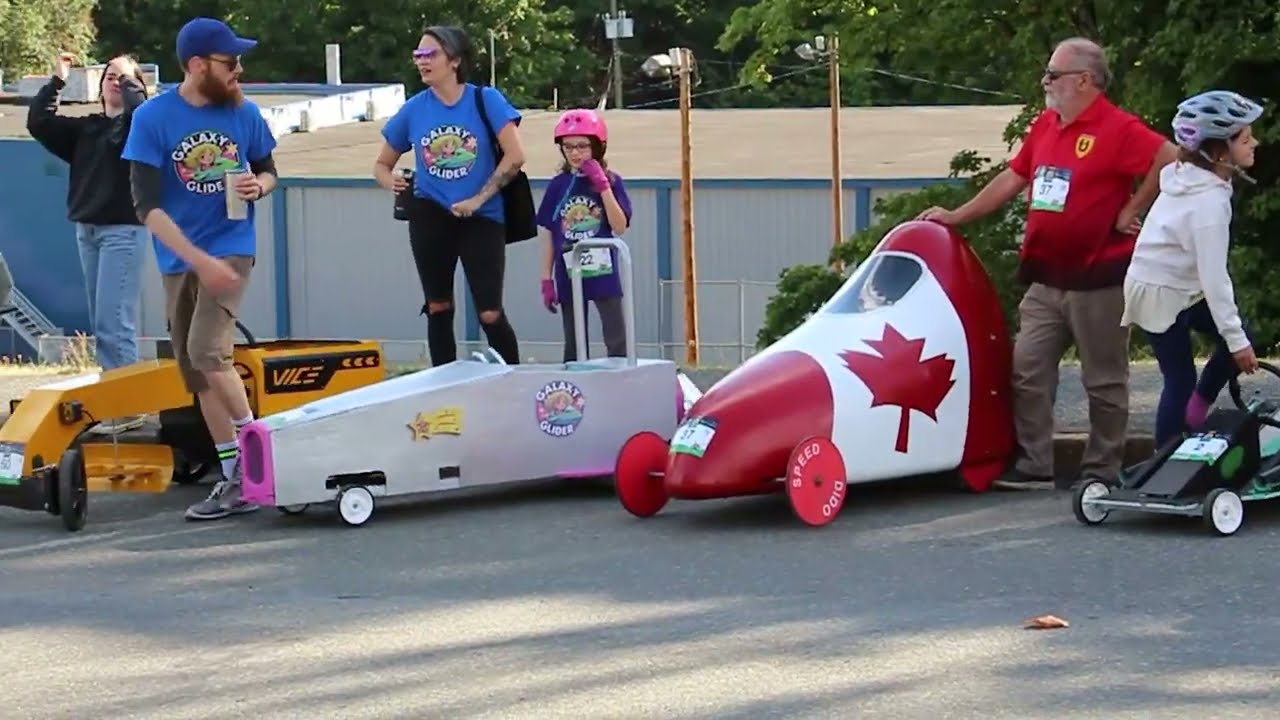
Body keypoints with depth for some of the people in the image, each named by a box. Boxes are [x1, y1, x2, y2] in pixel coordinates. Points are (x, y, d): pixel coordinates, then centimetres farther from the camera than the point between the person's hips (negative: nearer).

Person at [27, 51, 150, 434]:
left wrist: (129, 77, -7)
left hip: (123, 230, -7)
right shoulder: (85, 128, 13)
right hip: (87, 230, 7)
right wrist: (57, 80, 4)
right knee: (101, 325, 8)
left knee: (113, 323, -11)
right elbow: (38, 122, 9)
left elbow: (141, 111, -24)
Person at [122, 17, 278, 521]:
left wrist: (259, 185, -11)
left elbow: (268, 169, 14)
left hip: (231, 247, -2)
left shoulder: (244, 112, -3)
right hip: (179, 259, 2)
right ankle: (236, 478, 12)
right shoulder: (152, 118, -9)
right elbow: (147, 205, -13)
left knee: (206, 350, -22)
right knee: (195, 372, 5)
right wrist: (199, 262, -21)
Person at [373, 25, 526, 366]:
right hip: (430, 218, 3)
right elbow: (382, 164, 11)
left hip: (482, 218, -3)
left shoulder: (485, 100, -8)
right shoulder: (413, 109, 1)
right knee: (438, 310, 9)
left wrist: (478, 199, -16)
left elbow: (515, 155, -14)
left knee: (490, 314, -7)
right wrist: (390, 181, -12)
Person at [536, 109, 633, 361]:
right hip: (569, 276, 2)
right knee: (573, 346, 10)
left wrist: (603, 186, -17)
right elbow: (549, 236, 5)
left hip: (603, 273, -2)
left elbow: (619, 227, -12)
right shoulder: (558, 186, 3)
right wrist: (546, 280, 3)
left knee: (617, 343, -2)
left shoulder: (611, 182, -2)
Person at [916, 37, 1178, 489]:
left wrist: (1132, 211, -13)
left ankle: (1101, 472, 12)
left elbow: (1171, 159, -17)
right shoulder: (1044, 126, 11)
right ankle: (1034, 466, 7)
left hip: (1098, 280, -7)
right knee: (1028, 368, 3)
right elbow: (1012, 179, 17)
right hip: (1045, 279, 7)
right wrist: (956, 217, 16)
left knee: (1103, 379, 3)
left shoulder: (1118, 129, -11)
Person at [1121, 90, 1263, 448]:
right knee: (1181, 380, -1)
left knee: (1238, 337, 6)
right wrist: (1236, 339, -25)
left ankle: (1196, 412, 19)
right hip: (1160, 294, -9)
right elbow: (1214, 276, -29)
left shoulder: (1189, 176, -2)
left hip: (1178, 285, 9)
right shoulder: (1209, 200, -29)